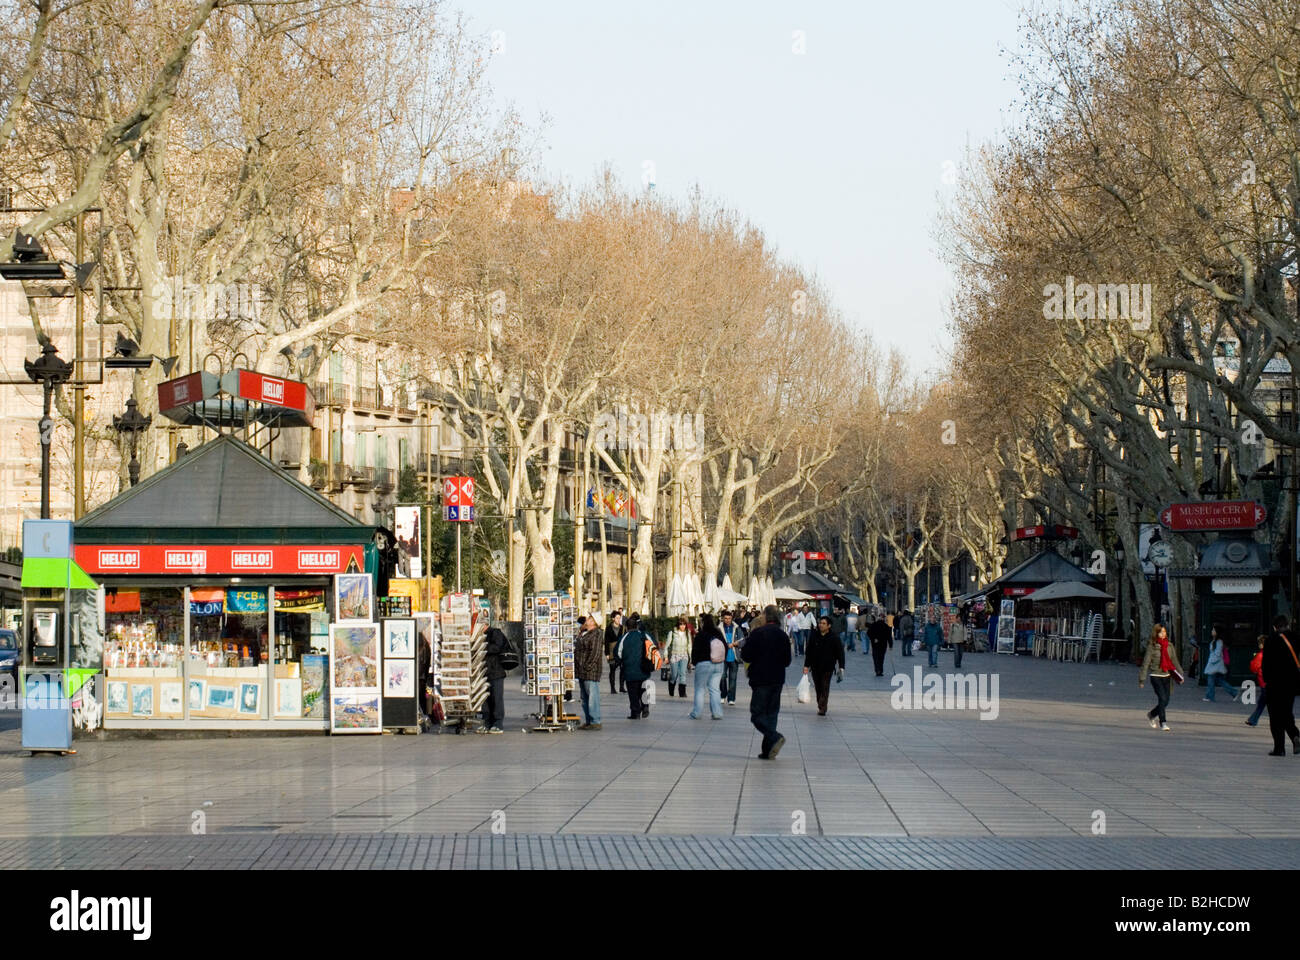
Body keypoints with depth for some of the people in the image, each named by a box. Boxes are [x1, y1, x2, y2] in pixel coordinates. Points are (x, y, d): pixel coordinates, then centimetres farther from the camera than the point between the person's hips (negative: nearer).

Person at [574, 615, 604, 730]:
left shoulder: (595, 635, -13)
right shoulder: (582, 634, 16)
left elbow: (595, 653, -19)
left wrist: (587, 667, -20)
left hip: (590, 673, -10)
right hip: (582, 673, 10)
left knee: (592, 697, -8)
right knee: (585, 698, 14)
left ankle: (595, 722, -6)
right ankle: (588, 721, 20)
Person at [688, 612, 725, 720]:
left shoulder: (700, 636, -11)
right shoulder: (719, 634, 4)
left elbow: (695, 650, -8)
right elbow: (726, 648, 11)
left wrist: (693, 662, 8)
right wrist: (723, 661, 21)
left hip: (703, 664, -5)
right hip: (719, 665, 5)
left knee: (700, 689, 6)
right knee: (715, 689, 9)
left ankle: (696, 713, 9)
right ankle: (717, 713, 3)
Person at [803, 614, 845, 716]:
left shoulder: (834, 637, -4)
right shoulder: (814, 635, 3)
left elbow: (840, 652, -1)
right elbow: (809, 651, 9)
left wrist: (841, 667, -6)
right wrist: (806, 665, 8)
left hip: (828, 667, -3)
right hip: (815, 666, 3)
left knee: (825, 688, -8)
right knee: (818, 688, 10)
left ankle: (822, 709, -12)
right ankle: (820, 706, 22)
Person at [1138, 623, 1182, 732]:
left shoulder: (1169, 645, 6)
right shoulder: (1152, 646, -7)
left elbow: (1175, 661, 10)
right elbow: (1146, 662, -6)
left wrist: (1180, 674, 0)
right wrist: (1142, 679, -7)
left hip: (1166, 675, 5)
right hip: (1155, 675, -5)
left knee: (1166, 701, 7)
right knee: (1162, 698, -14)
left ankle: (1151, 714, 33)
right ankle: (1163, 722, -4)